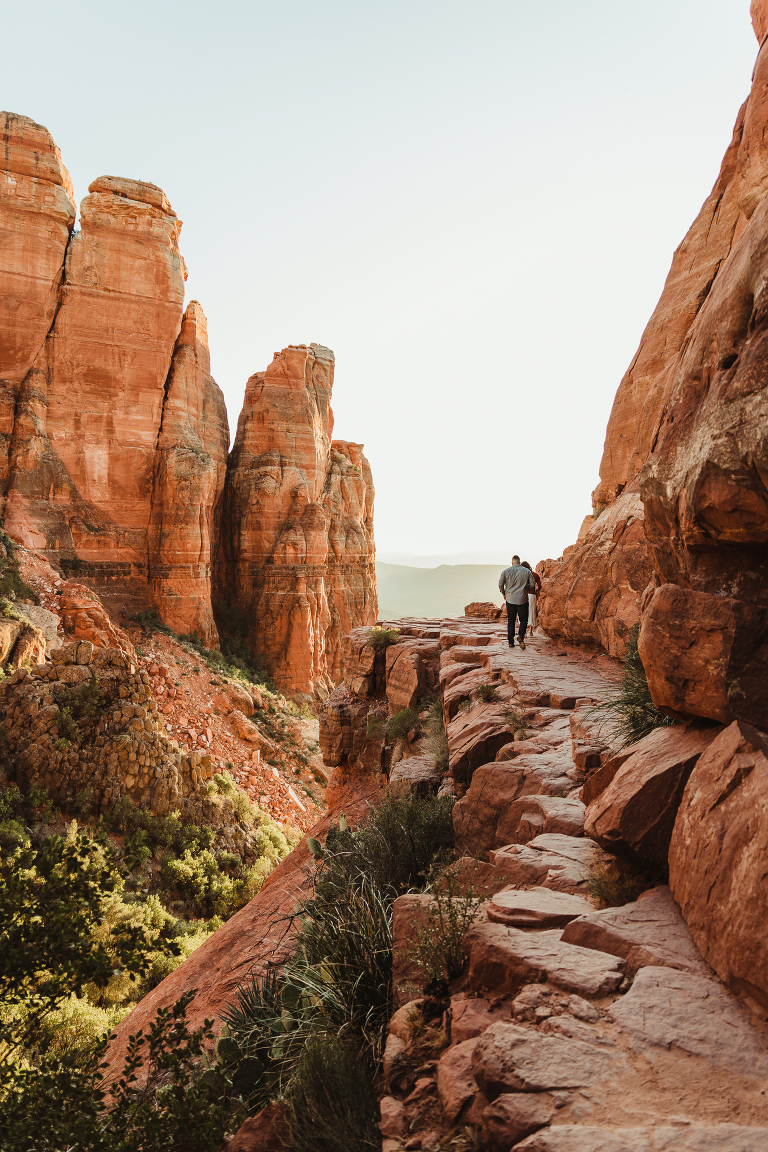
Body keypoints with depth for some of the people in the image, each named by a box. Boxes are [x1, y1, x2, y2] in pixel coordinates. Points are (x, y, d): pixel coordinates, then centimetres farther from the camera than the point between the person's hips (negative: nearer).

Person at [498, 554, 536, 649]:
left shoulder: (506, 571, -1)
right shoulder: (527, 571, 0)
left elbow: (500, 584, -3)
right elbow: (532, 585, 1)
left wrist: (503, 594, 14)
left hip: (510, 599, 1)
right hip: (522, 599, -1)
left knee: (511, 621, 9)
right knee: (523, 619, 8)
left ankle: (510, 642, 10)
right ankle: (521, 635, -17)